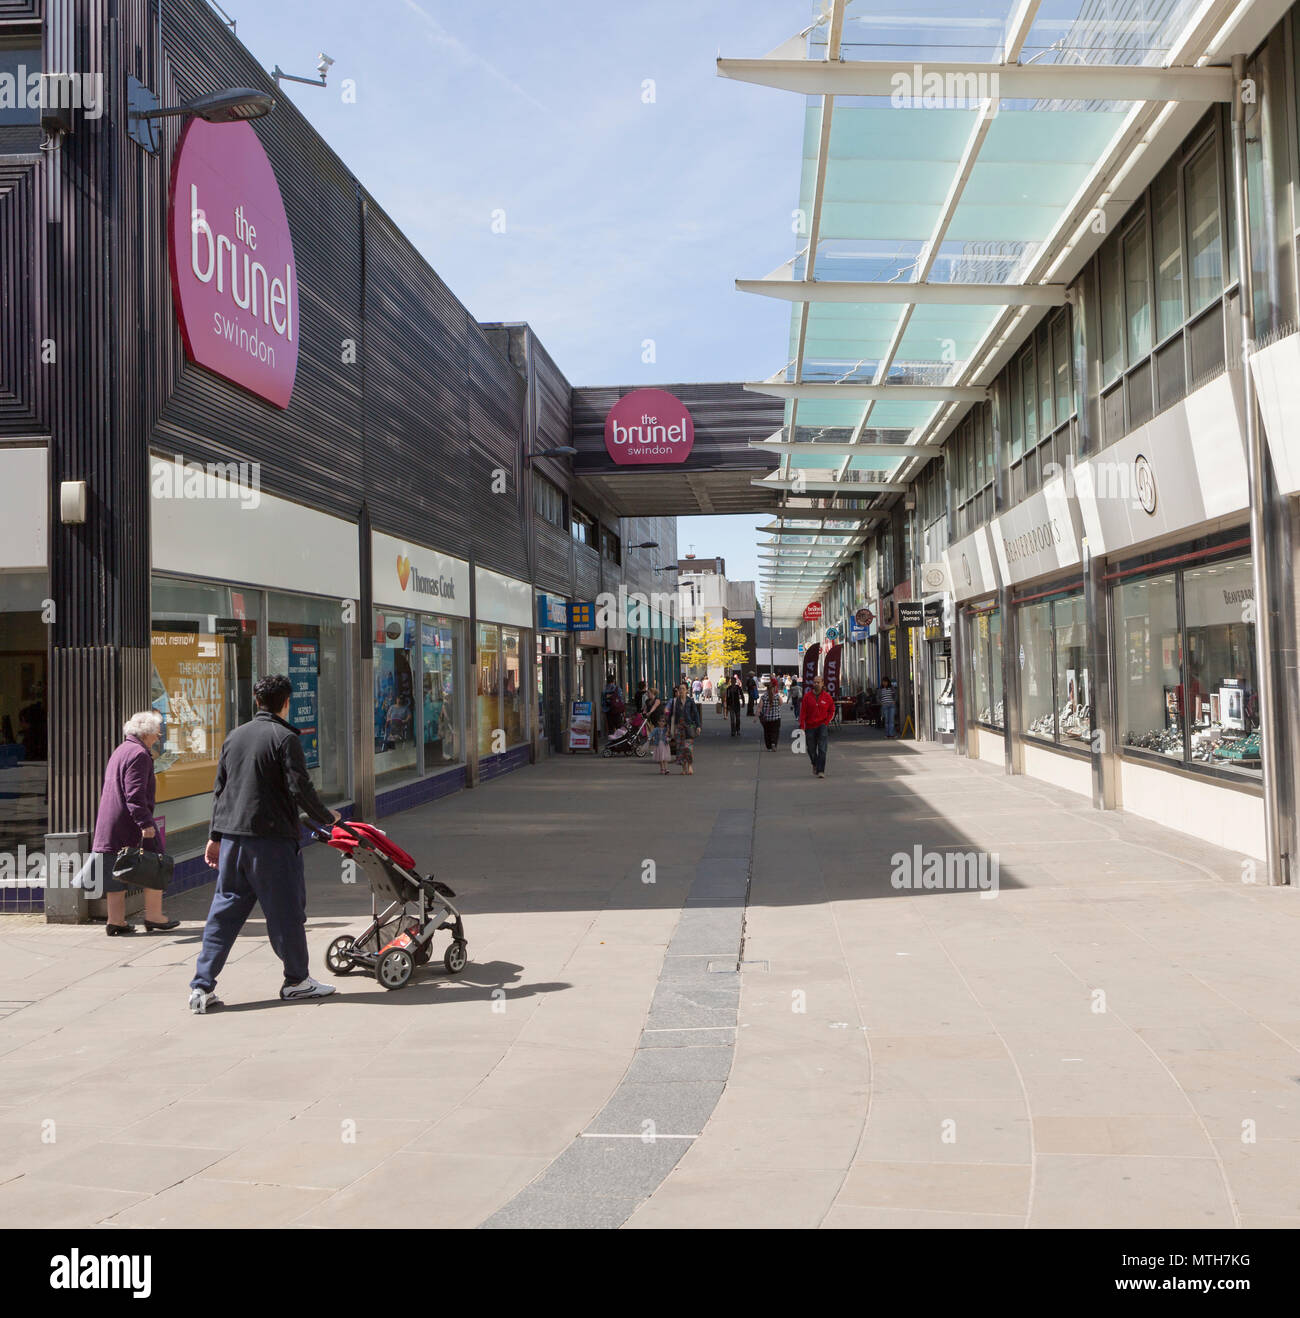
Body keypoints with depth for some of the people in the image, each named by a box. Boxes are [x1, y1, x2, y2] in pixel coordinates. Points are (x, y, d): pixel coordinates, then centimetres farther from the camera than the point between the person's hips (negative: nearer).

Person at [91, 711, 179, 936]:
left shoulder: (120, 752, 21)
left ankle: (116, 920, 10)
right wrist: (145, 823, -23)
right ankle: (153, 916, 5)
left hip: (109, 824, 10)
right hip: (129, 823, -9)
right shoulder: (138, 754, -12)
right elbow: (135, 794, -21)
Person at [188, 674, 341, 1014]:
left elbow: (219, 789, 16)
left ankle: (202, 986, 8)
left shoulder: (234, 737, 13)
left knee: (225, 909, 10)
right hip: (271, 836, -6)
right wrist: (327, 817, 4)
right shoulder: (285, 738, -8)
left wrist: (216, 836, 22)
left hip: (232, 835, 6)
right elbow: (300, 788, -12)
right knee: (285, 909, 5)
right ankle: (296, 980, 14)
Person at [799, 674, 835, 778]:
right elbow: (803, 712, -1)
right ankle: (815, 764, 39)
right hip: (810, 727, 1)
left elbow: (832, 710, 12)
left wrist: (826, 722, -1)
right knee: (811, 750, 11)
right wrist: (802, 727, -7)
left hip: (822, 726, -1)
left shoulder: (827, 696, 0)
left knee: (822, 749, -11)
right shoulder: (807, 696, -1)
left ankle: (821, 771, -10)